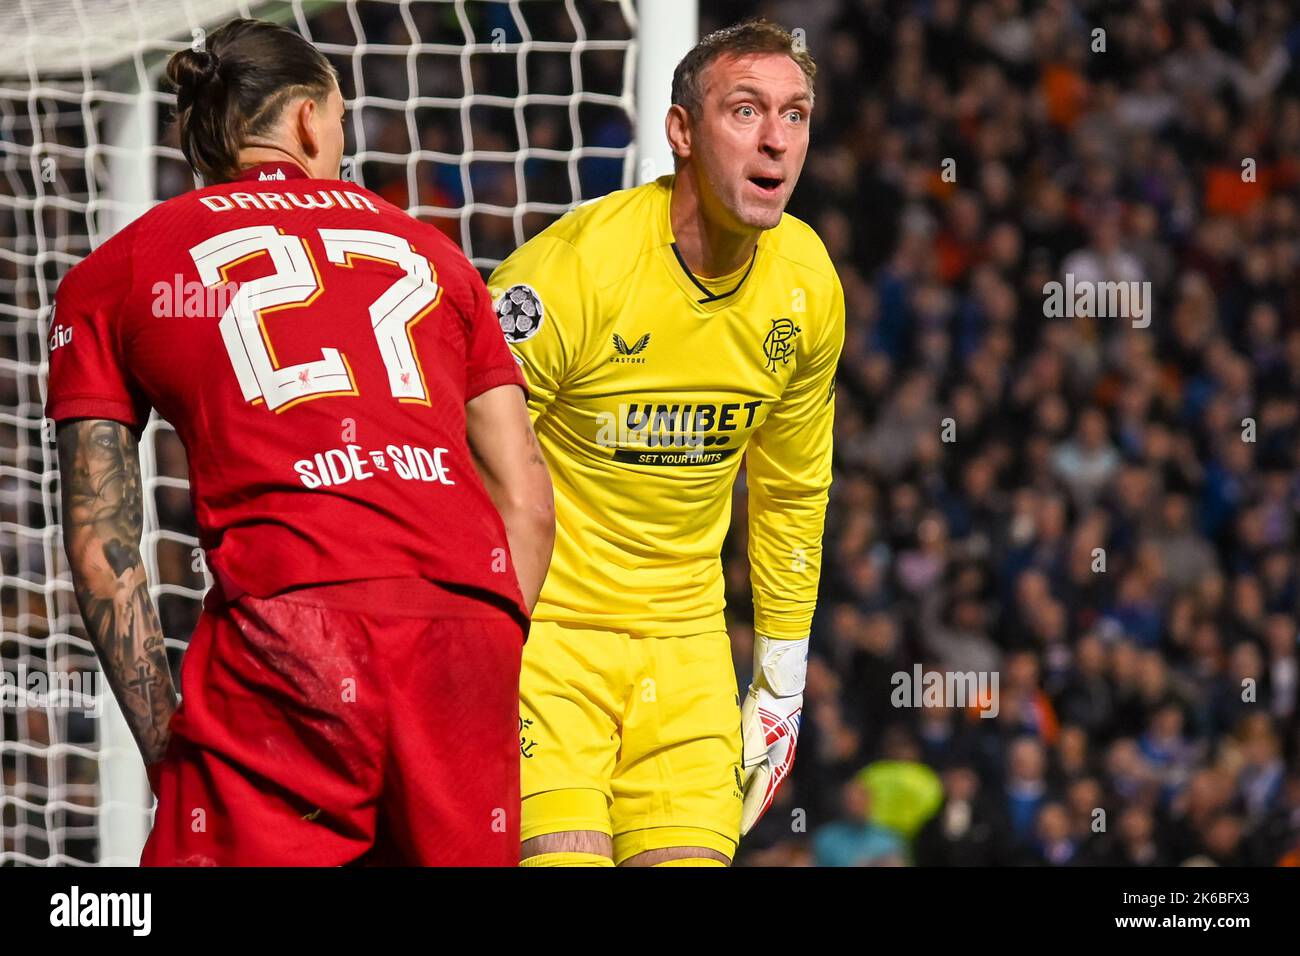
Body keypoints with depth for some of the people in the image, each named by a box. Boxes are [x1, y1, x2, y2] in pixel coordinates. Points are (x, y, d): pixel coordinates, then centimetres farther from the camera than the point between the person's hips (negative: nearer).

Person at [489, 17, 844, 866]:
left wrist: (783, 685, 17)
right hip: (541, 629, -5)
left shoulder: (806, 286, 0)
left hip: (685, 643, 5)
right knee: (566, 855, -19)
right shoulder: (572, 269, -18)